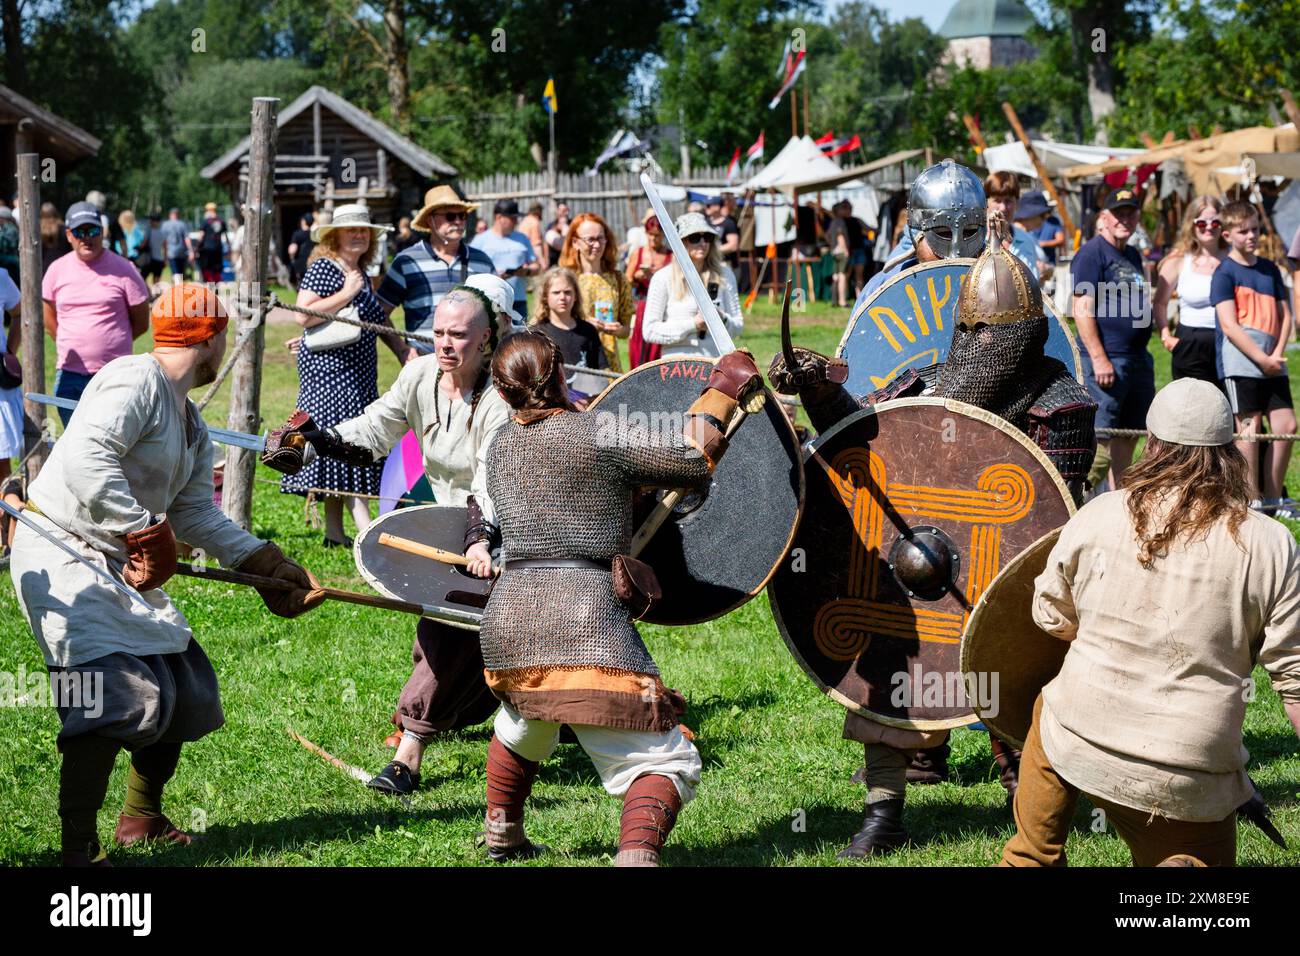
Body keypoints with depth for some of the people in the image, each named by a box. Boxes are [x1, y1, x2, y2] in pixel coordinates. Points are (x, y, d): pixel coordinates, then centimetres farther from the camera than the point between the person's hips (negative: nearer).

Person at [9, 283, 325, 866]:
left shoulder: (192, 425, 15)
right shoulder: (135, 381, -17)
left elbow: (197, 514, 15)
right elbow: (85, 460, -30)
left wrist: (267, 566, 10)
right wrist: (146, 533, -28)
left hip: (121, 565, 10)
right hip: (61, 553, -10)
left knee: (182, 683, 12)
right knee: (116, 692, -20)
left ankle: (142, 819, 29)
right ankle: (79, 849, -15)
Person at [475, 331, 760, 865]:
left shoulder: (500, 449, 14)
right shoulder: (600, 435, -5)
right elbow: (692, 460, -4)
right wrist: (722, 388, 8)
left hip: (506, 621, 7)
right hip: (586, 627, -7)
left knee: (521, 727, 38)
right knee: (666, 762, -6)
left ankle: (501, 836, 52)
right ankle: (636, 855, -29)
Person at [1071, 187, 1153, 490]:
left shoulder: (1133, 256, 19)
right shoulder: (1092, 252, -9)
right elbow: (1082, 309, -16)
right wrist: (1099, 359, -21)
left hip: (1138, 359, 9)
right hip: (1106, 359, -9)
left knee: (1129, 435, 13)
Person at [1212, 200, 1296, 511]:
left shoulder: (1270, 269, 15)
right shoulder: (1225, 272, -4)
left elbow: (1285, 316, 14)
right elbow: (1229, 325, -12)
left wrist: (1278, 354, -3)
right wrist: (1263, 359, -15)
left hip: (1272, 363, 6)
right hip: (1240, 362, -6)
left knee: (1287, 426, 3)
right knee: (1250, 427, -5)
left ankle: (1273, 497, 13)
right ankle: (1252, 500, 1)